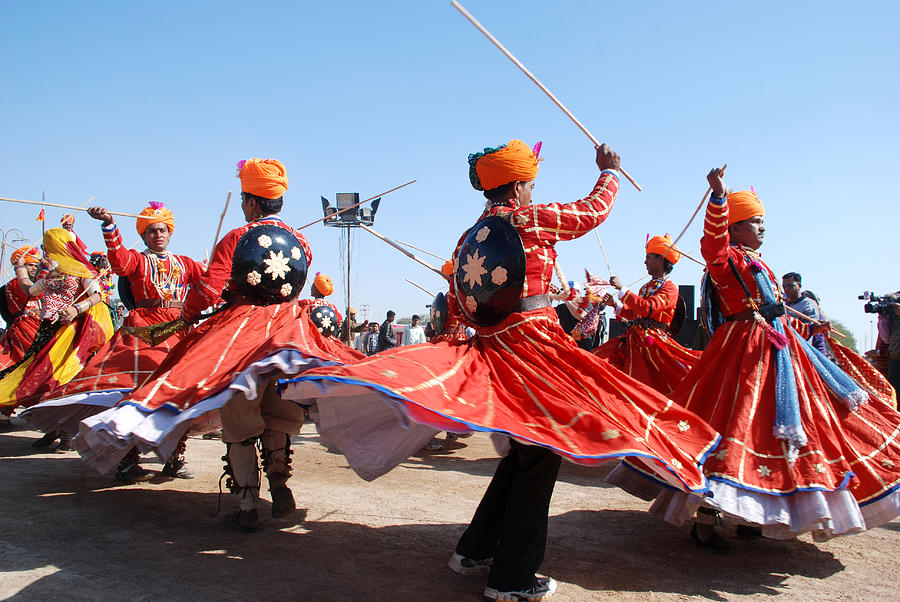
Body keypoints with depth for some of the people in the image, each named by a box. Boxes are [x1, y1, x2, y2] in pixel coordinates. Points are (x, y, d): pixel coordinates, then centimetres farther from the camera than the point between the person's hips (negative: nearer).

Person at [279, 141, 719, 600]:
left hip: (490, 350, 7)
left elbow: (456, 308, 16)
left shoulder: (468, 238, 13)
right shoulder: (530, 219, -5)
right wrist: (609, 171, 24)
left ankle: (474, 551, 26)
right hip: (534, 345, -7)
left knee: (522, 451, 19)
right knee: (541, 455, 0)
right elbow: (595, 210, 8)